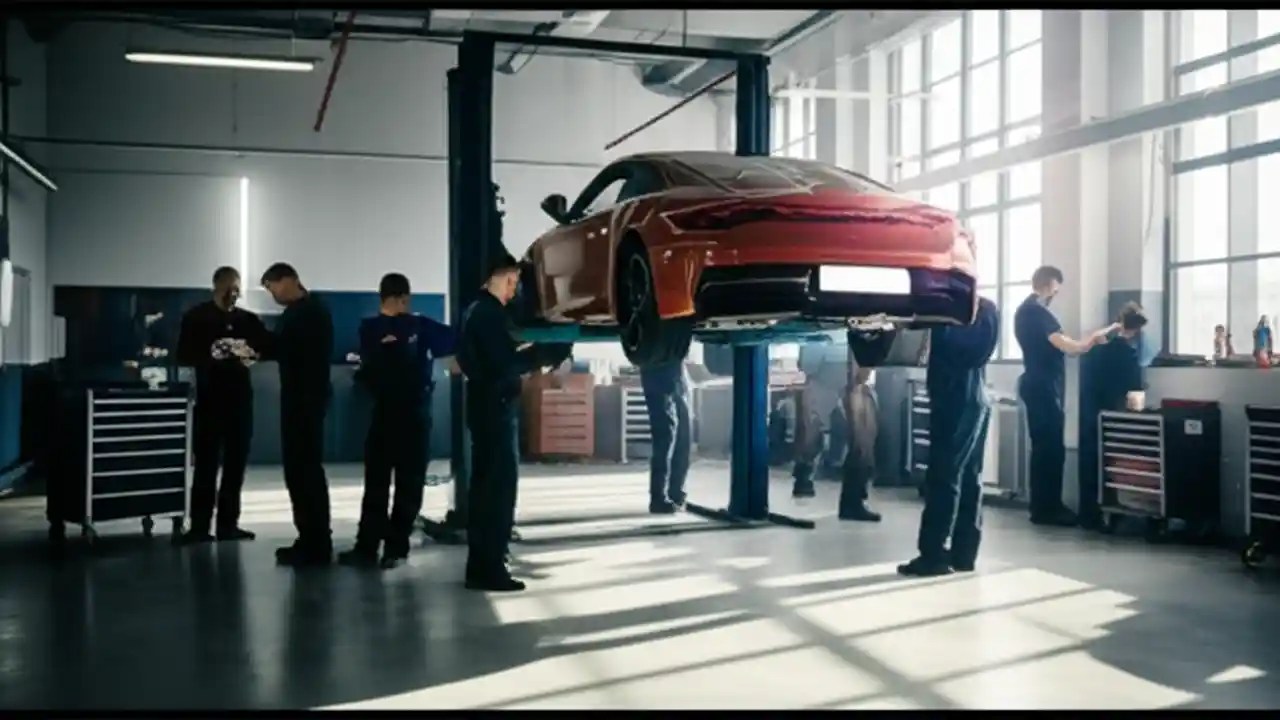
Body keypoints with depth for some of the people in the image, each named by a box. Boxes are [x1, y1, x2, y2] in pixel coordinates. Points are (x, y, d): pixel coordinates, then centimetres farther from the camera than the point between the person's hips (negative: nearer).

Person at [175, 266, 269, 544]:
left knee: (236, 463, 5)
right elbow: (183, 356, -3)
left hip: (240, 398, 4)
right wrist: (208, 356, -20)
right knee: (206, 464, -4)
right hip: (210, 398, -3)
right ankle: (199, 526, -1)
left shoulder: (248, 320, 11)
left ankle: (228, 524, 12)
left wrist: (251, 353, -15)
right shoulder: (196, 317, 3)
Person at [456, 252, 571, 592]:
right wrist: (548, 352, -13)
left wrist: (533, 353, 10)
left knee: (485, 485, 12)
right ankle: (490, 568, -5)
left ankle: (480, 565, 18)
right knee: (500, 487, -7)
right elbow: (505, 363, -22)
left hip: (485, 407, 10)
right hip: (496, 408, -10)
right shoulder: (490, 312, -16)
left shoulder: (477, 310, 15)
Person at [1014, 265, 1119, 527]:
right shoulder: (1036, 312, -16)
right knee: (1051, 448, -7)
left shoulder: (1025, 310, 16)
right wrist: (1093, 338, -7)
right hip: (1044, 387, -10)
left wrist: (1085, 342, 13)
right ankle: (1046, 509, -4)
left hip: (1037, 385, 10)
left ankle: (1044, 506, 16)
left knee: (1043, 447, 12)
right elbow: (1066, 346, -21)